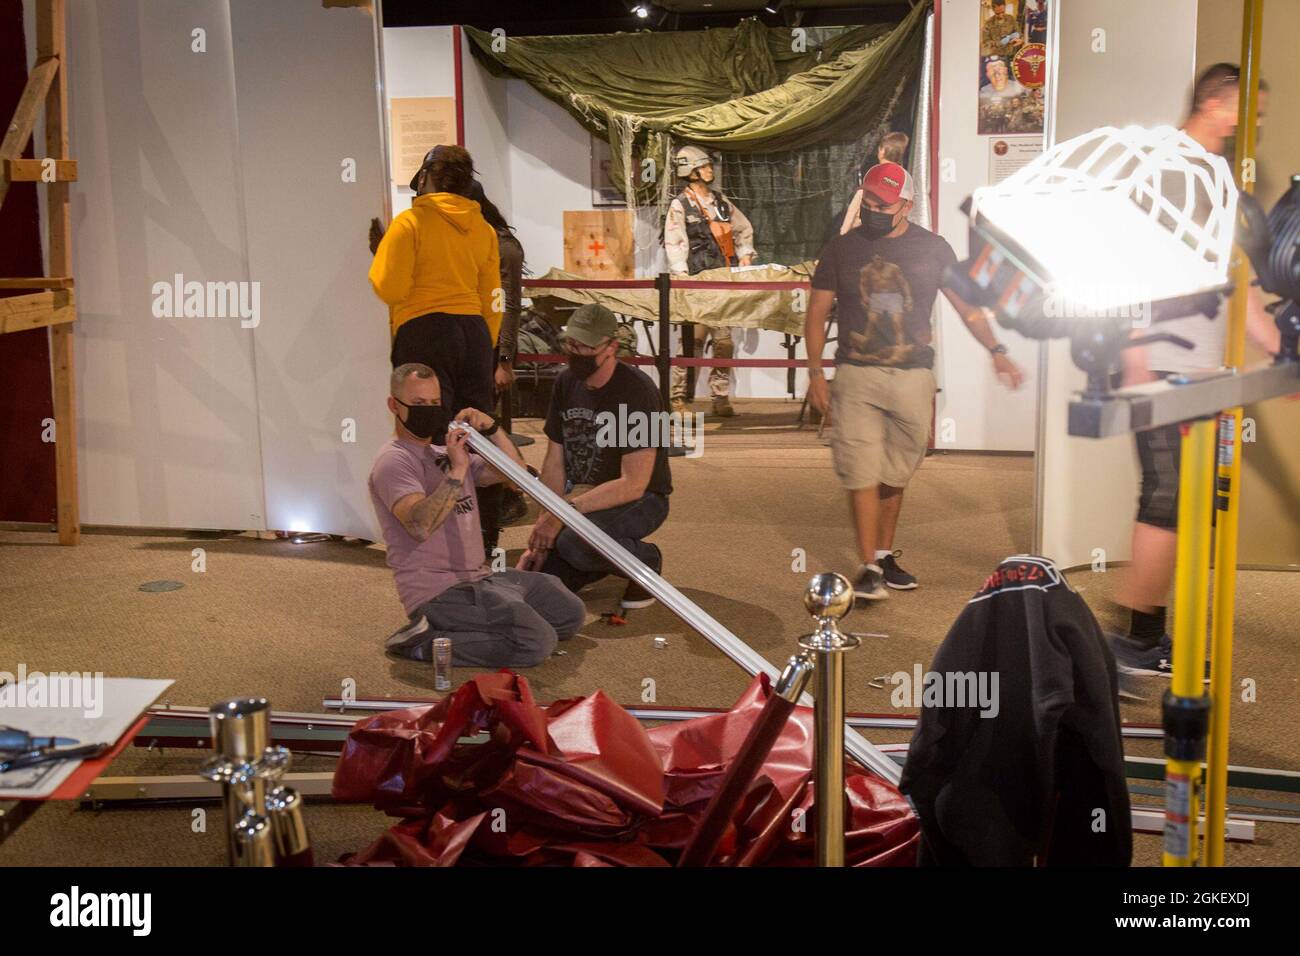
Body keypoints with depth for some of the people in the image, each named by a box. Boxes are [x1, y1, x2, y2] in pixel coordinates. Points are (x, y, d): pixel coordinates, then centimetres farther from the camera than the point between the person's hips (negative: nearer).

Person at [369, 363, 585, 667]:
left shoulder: (446, 453, 19)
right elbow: (420, 526, -26)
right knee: (536, 642, -23)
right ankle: (426, 644, -12)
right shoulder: (394, 461, -9)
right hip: (438, 592, -9)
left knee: (570, 614, 13)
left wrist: (491, 428, -3)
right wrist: (457, 471, -25)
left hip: (482, 576, 9)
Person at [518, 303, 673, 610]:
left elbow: (634, 484, -26)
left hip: (639, 501, -7)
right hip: (580, 496, 7)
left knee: (574, 540, -36)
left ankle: (646, 560, -6)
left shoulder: (637, 391, -21)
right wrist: (545, 524, -11)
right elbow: (555, 464, 3)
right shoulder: (566, 383, 1)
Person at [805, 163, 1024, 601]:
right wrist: (815, 371, 0)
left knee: (896, 473, 9)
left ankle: (885, 555, 23)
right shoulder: (842, 248, 6)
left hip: (913, 376, 1)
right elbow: (817, 313, 9)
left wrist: (996, 351, -5)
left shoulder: (932, 248, 6)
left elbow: (966, 306, 9)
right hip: (855, 374, -1)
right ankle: (869, 567, -5)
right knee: (862, 471, -9)